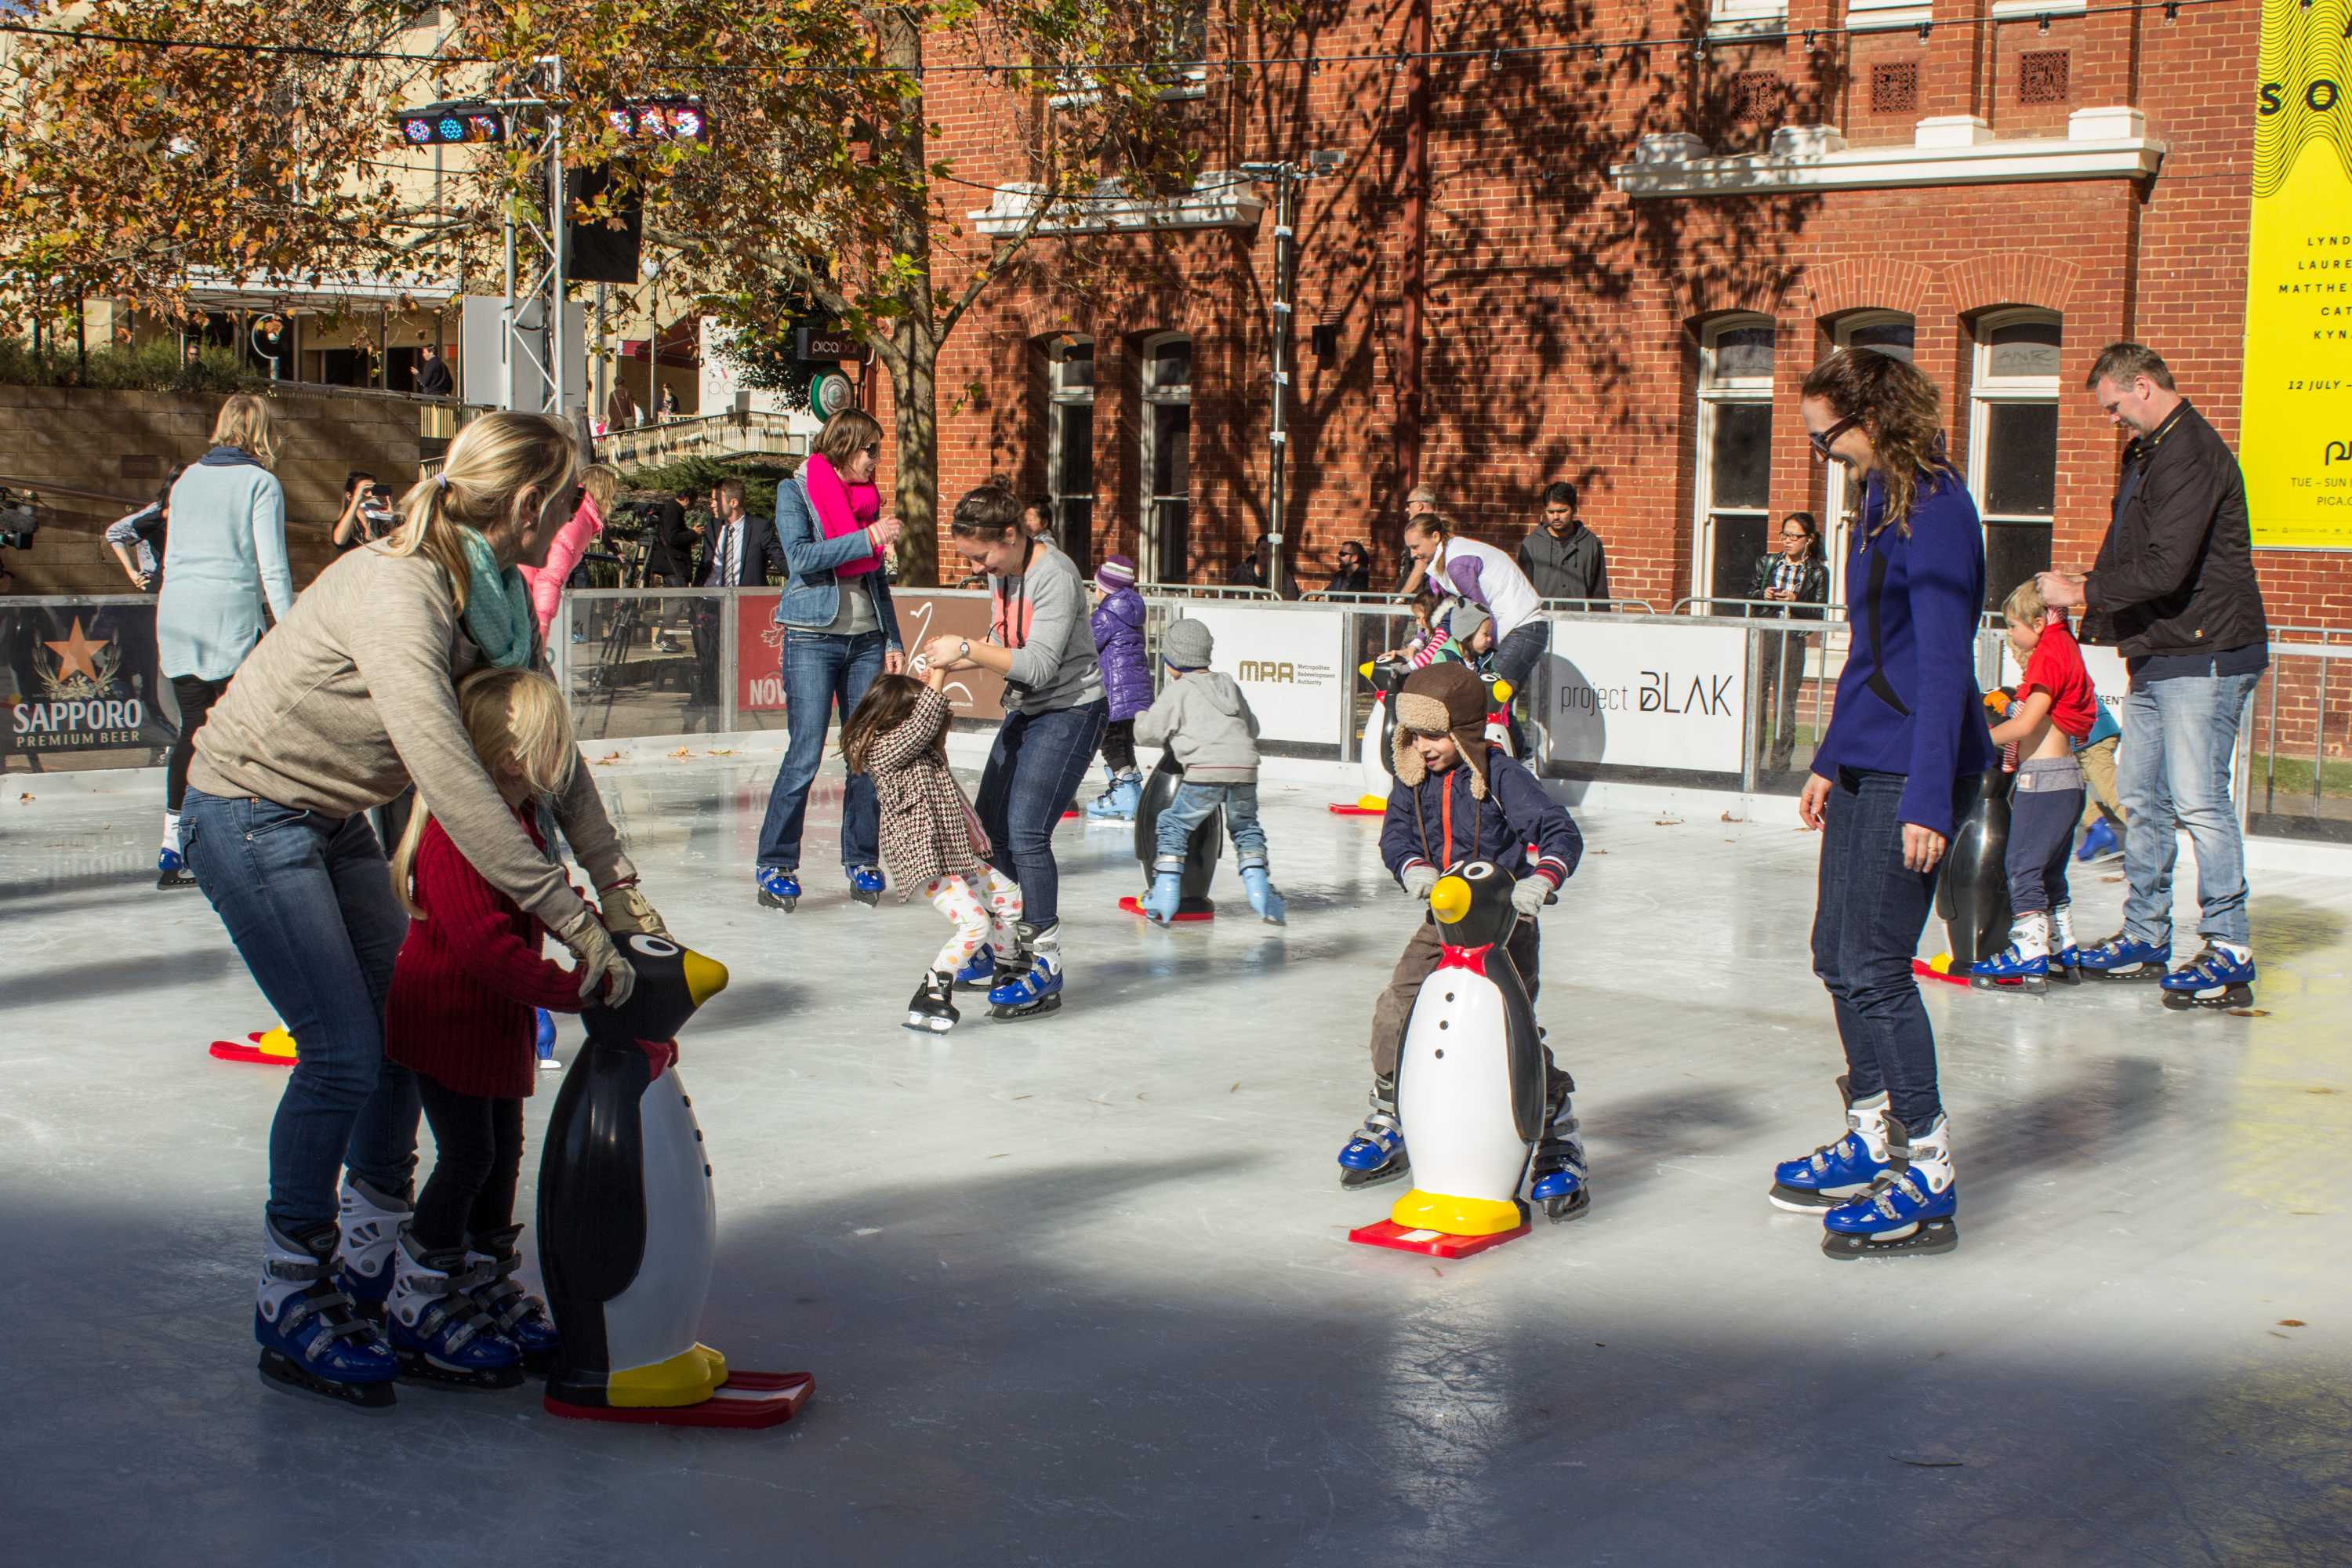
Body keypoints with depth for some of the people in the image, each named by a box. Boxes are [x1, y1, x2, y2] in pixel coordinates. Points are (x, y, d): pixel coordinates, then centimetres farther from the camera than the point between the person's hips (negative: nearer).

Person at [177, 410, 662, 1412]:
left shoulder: (495, 596, -3)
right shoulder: (395, 591, -31)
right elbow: (450, 777, -38)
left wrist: (617, 885, -4)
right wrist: (568, 918, -37)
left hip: (332, 820, 9)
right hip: (251, 814, -9)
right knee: (343, 1054, -12)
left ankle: (369, 1271, 23)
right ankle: (291, 1315, 2)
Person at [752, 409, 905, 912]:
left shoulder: (869, 498, 15)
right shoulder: (795, 490, 1)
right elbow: (801, 557, -14)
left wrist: (893, 642, 12)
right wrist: (867, 539, -16)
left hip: (867, 639, 5)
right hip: (812, 638, -5)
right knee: (805, 756, -9)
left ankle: (861, 860, 13)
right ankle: (775, 865, 1)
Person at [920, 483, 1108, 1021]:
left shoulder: (1054, 577, -23)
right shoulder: (1001, 571, 5)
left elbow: (1040, 666, -28)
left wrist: (966, 648, -27)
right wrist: (953, 661, -2)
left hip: (1071, 712, -10)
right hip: (1025, 713, 10)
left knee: (1027, 832, -18)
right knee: (990, 827, 9)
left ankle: (1045, 968, -12)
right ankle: (1010, 950, 22)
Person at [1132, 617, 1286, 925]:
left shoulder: (1178, 692, 6)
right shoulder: (1229, 684, 24)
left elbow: (1148, 732, 7)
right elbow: (1252, 727, 28)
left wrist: (1141, 719, 29)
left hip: (1205, 771, -5)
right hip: (1245, 767, 5)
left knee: (1173, 826, 9)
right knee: (1246, 828, 23)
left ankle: (1165, 895, 3)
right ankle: (1260, 891, 13)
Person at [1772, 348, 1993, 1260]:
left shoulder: (1934, 509, -15)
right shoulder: (1883, 499, 14)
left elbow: (1944, 663, -20)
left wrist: (1928, 799, -22)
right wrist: (1830, 760, 24)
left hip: (1914, 767, -10)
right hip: (1868, 762, 10)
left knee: (1875, 968, -8)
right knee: (1837, 956, 14)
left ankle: (1928, 1183, 0)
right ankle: (1873, 1142, 27)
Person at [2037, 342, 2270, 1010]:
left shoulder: (2191, 454, -16)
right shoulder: (2147, 454, 16)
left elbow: (2165, 568, -23)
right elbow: (2126, 552, 23)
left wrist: (2083, 592, -13)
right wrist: (2081, 604, 9)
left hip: (2204, 655, -10)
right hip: (2158, 655, 10)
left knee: (2197, 799, -10)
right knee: (2140, 797, 12)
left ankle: (2230, 954, -5)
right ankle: (2145, 937, 20)